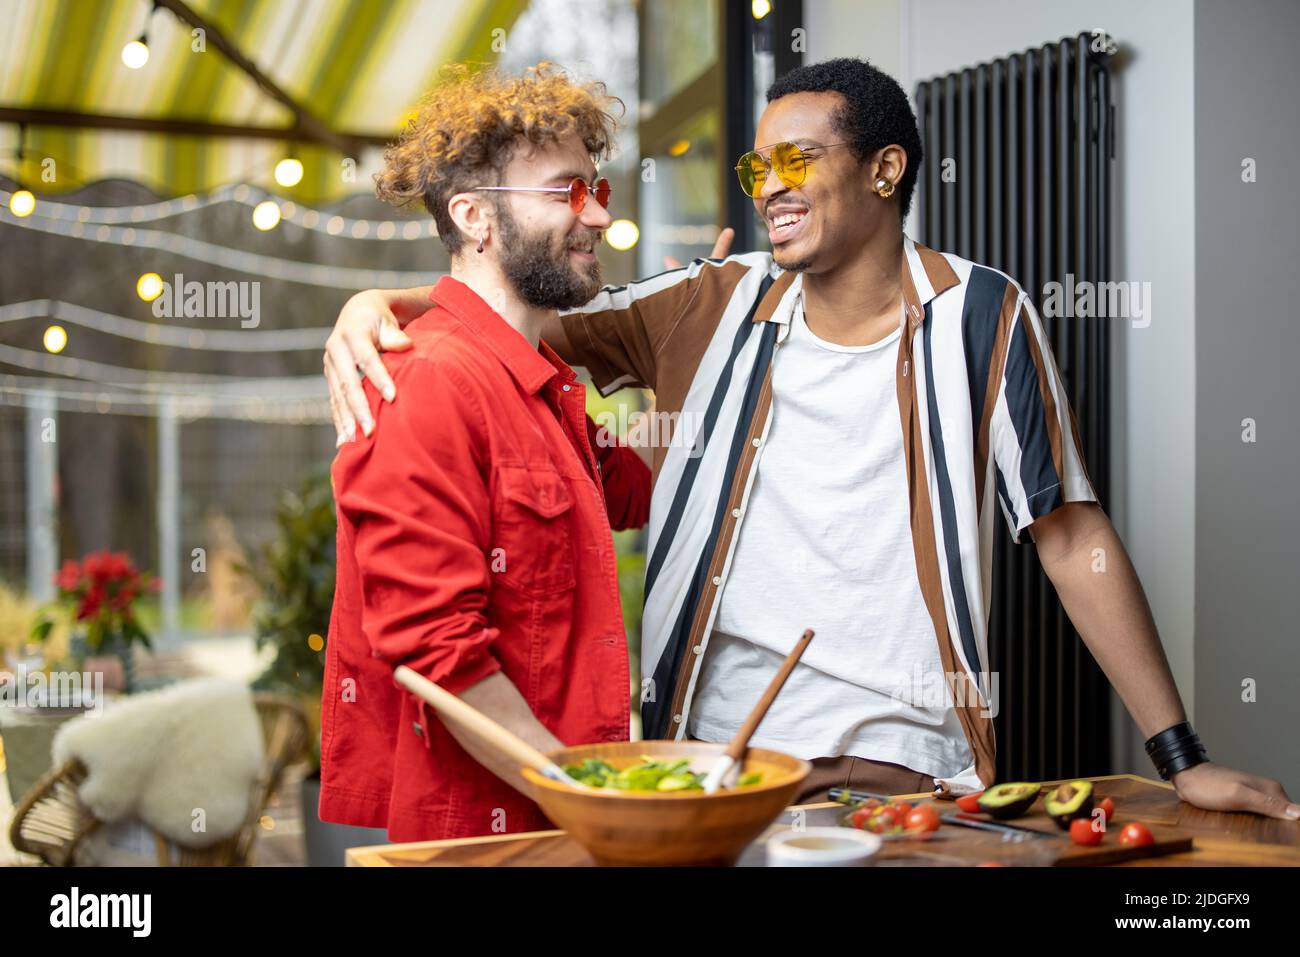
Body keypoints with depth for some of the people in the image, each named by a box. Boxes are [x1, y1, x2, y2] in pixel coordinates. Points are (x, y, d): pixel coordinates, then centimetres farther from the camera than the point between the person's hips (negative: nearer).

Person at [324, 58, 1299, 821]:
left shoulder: (980, 317, -3)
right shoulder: (715, 308, 5)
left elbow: (1072, 535, -3)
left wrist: (1181, 757, -6)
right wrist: (383, 307, -17)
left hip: (897, 762, -2)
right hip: (714, 746, 3)